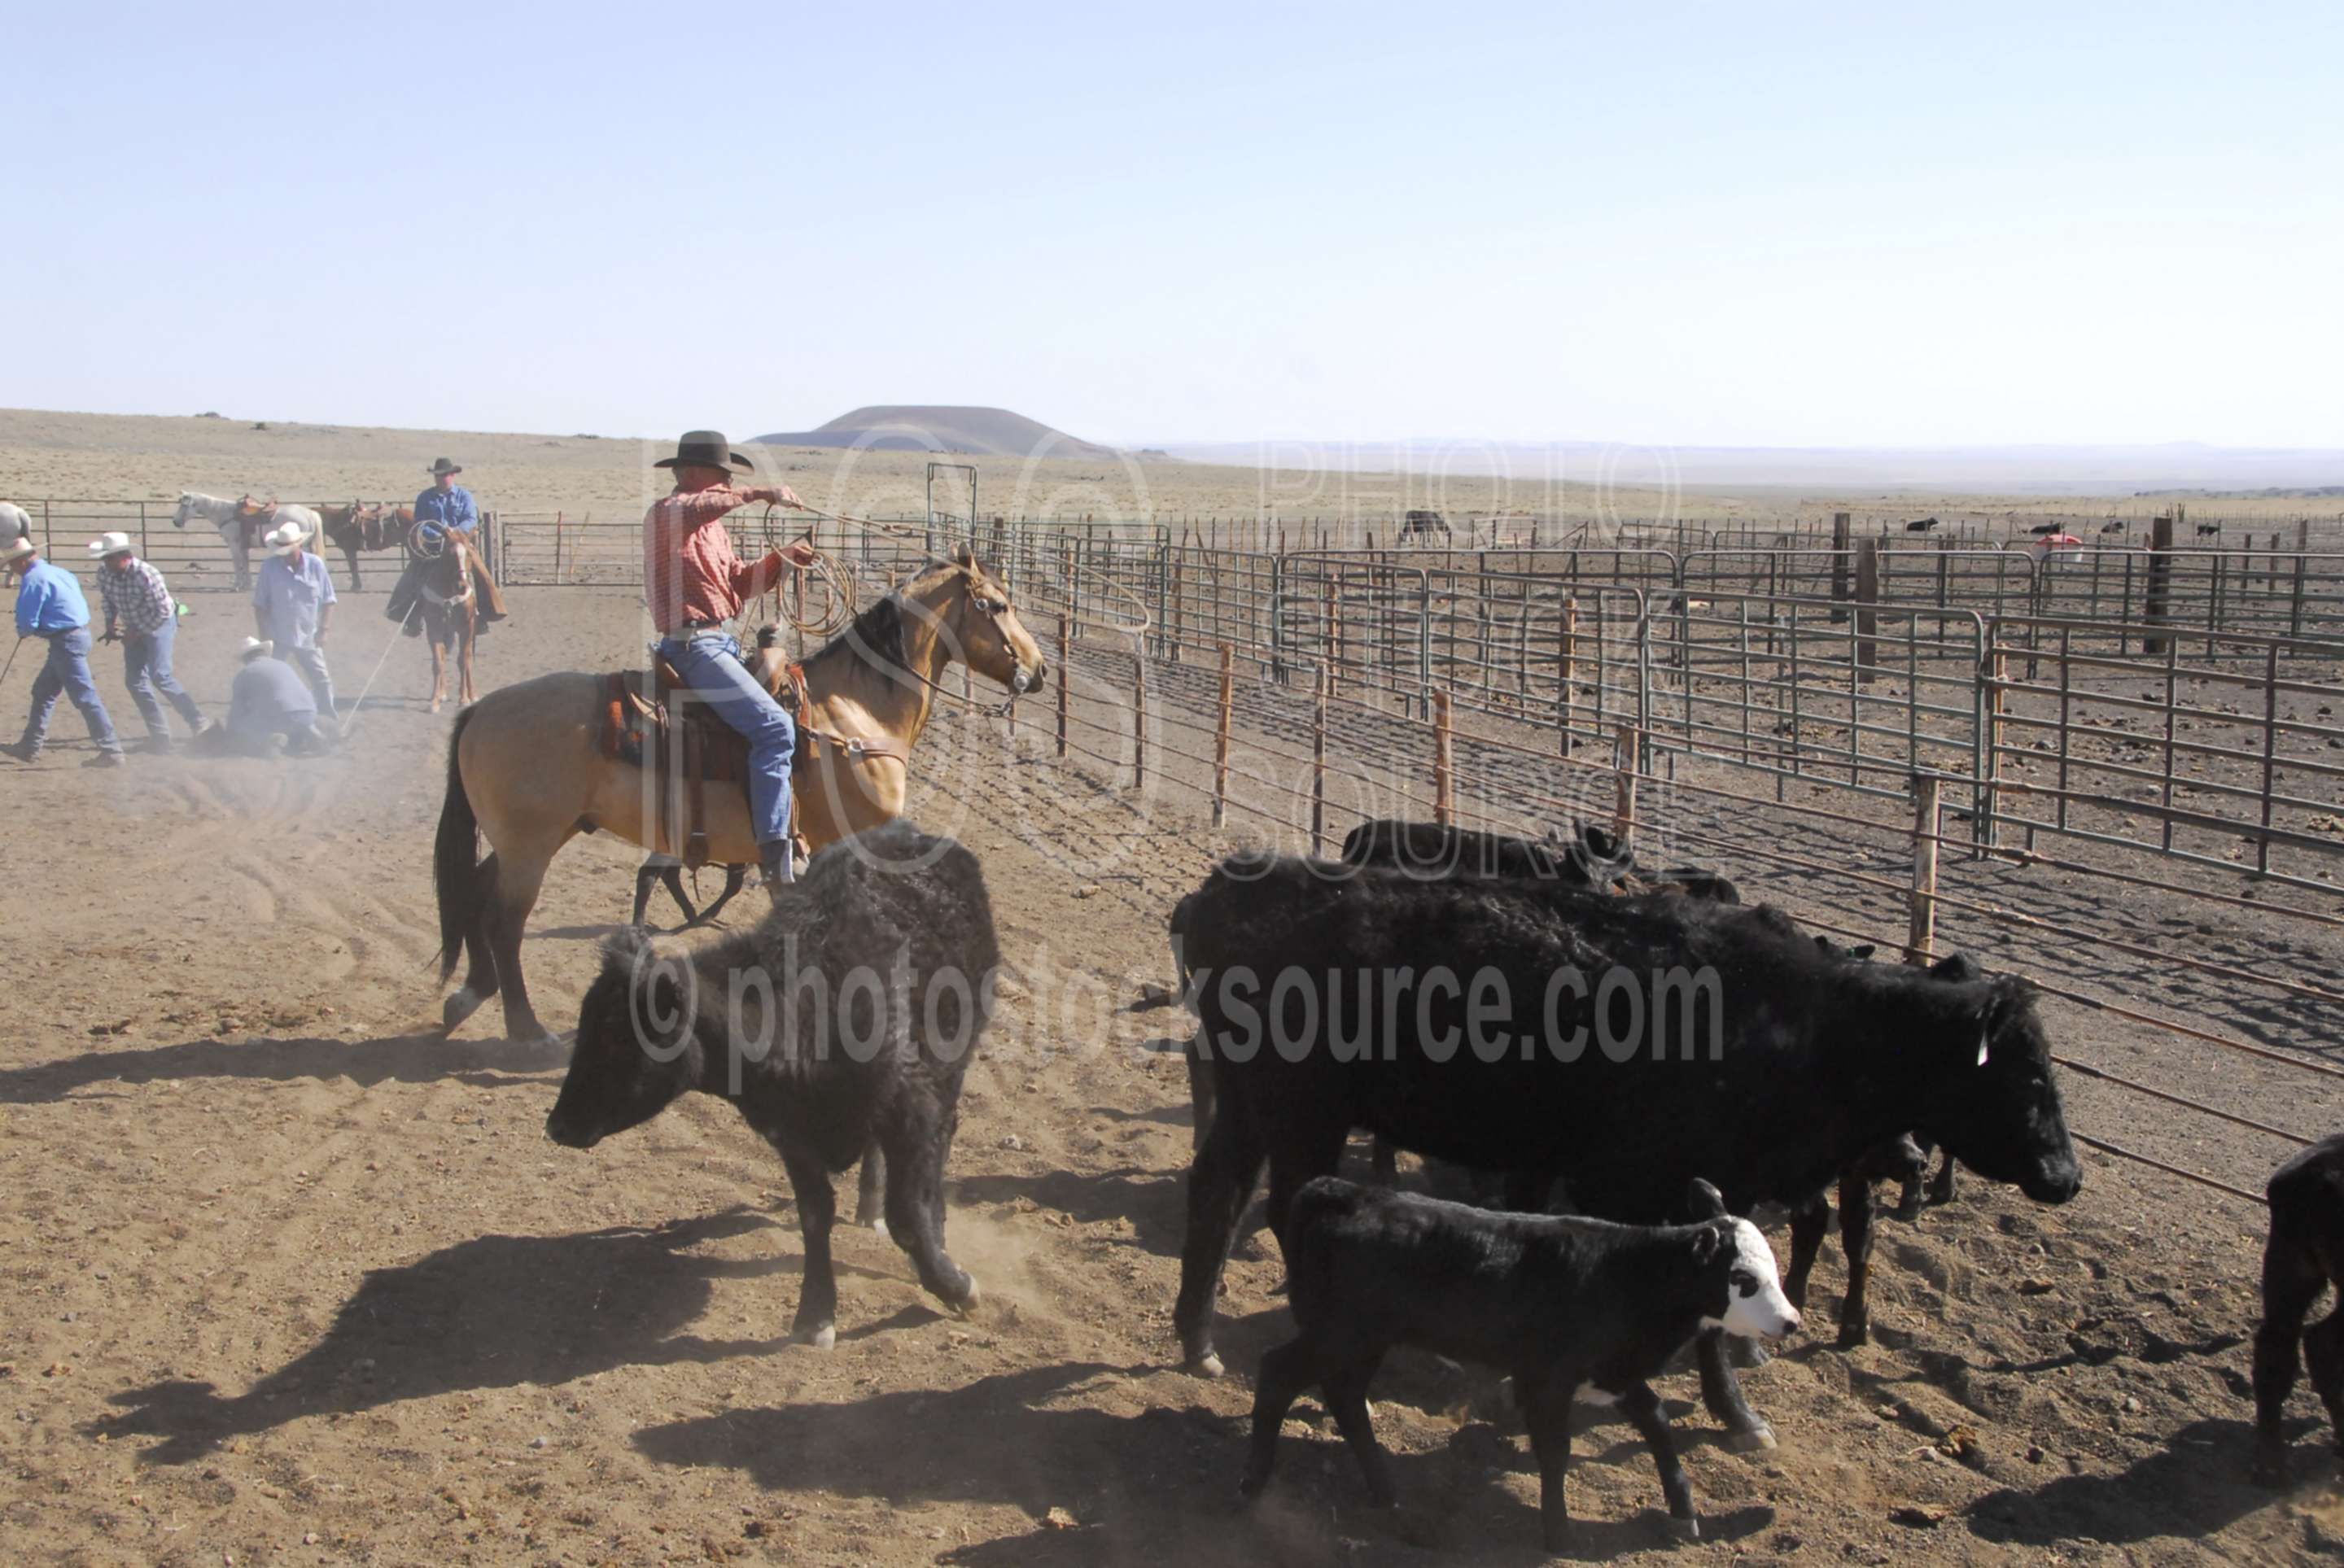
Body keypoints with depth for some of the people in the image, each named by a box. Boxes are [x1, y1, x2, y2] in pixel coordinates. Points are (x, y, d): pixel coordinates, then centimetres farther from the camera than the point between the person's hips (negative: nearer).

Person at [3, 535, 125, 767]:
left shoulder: (33, 579, -14)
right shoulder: (56, 571, 15)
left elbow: (27, 622, -16)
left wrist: (22, 633, 7)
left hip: (66, 642, -10)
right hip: (78, 633, 10)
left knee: (84, 696, -9)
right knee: (42, 692, 18)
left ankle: (111, 751, -9)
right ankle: (29, 747, 26)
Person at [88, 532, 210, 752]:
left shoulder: (146, 576, -28)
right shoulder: (104, 573, -9)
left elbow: (162, 611, -23)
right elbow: (108, 600, 10)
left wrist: (137, 633, -20)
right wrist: (110, 625, -1)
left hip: (160, 624, -7)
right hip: (135, 629, 7)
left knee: (160, 676, -19)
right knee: (134, 680, 2)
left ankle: (198, 722, -9)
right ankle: (160, 734, 8)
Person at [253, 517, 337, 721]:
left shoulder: (315, 564, -7)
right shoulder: (269, 567, -9)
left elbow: (327, 601, 1)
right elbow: (260, 605, -4)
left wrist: (323, 630, -5)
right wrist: (264, 637, -7)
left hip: (308, 637, 1)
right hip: (278, 639, -1)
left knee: (322, 680, 8)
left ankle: (328, 720, 21)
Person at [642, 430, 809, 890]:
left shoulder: (713, 526, 23)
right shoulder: (665, 516, -7)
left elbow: (740, 582, 20)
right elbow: (693, 508, -32)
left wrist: (779, 560, 4)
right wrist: (758, 494, -31)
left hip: (721, 642, 11)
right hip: (693, 643, -11)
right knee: (774, 726, -24)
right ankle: (774, 856, -28)